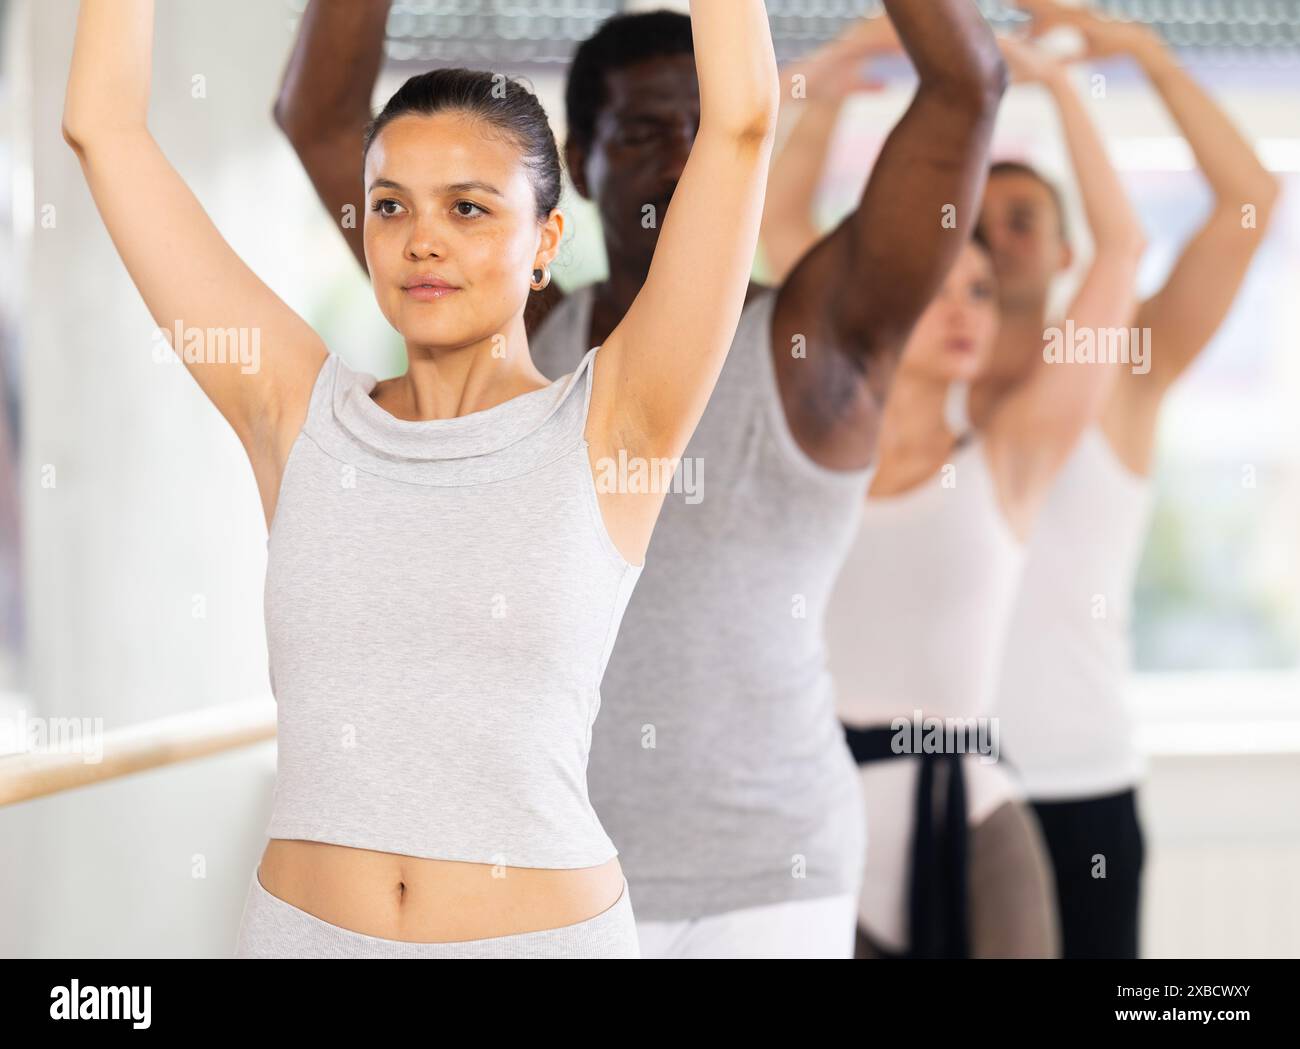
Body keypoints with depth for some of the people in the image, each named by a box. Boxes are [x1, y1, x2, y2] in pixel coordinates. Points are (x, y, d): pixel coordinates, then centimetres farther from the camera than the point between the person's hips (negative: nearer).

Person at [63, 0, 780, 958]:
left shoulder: (603, 430, -5)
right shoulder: (301, 419, 1)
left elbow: (741, 122, -12)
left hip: (546, 927, -2)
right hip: (302, 925, 2)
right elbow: (104, 125, 2)